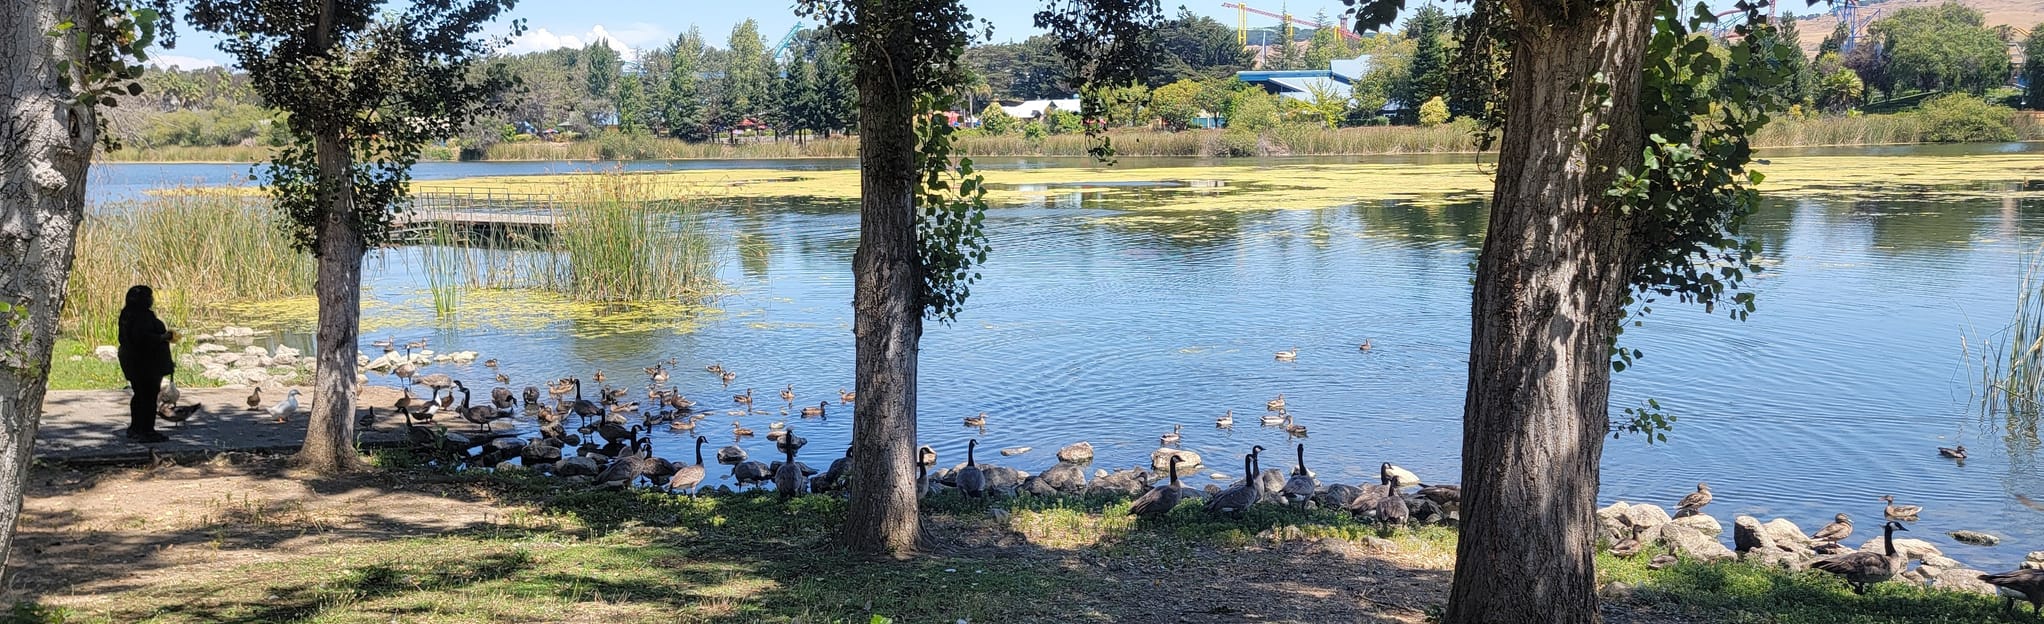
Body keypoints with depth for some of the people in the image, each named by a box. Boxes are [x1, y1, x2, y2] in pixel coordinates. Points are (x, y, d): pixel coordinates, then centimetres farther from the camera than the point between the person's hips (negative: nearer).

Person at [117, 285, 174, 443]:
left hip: (131, 362, 10)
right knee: (149, 396, -4)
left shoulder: (127, 314, 10)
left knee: (140, 395, 20)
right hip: (147, 364, -10)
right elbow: (144, 337, -30)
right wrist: (166, 337, -19)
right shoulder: (143, 316, -21)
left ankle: (135, 429, 28)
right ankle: (146, 431, -2)